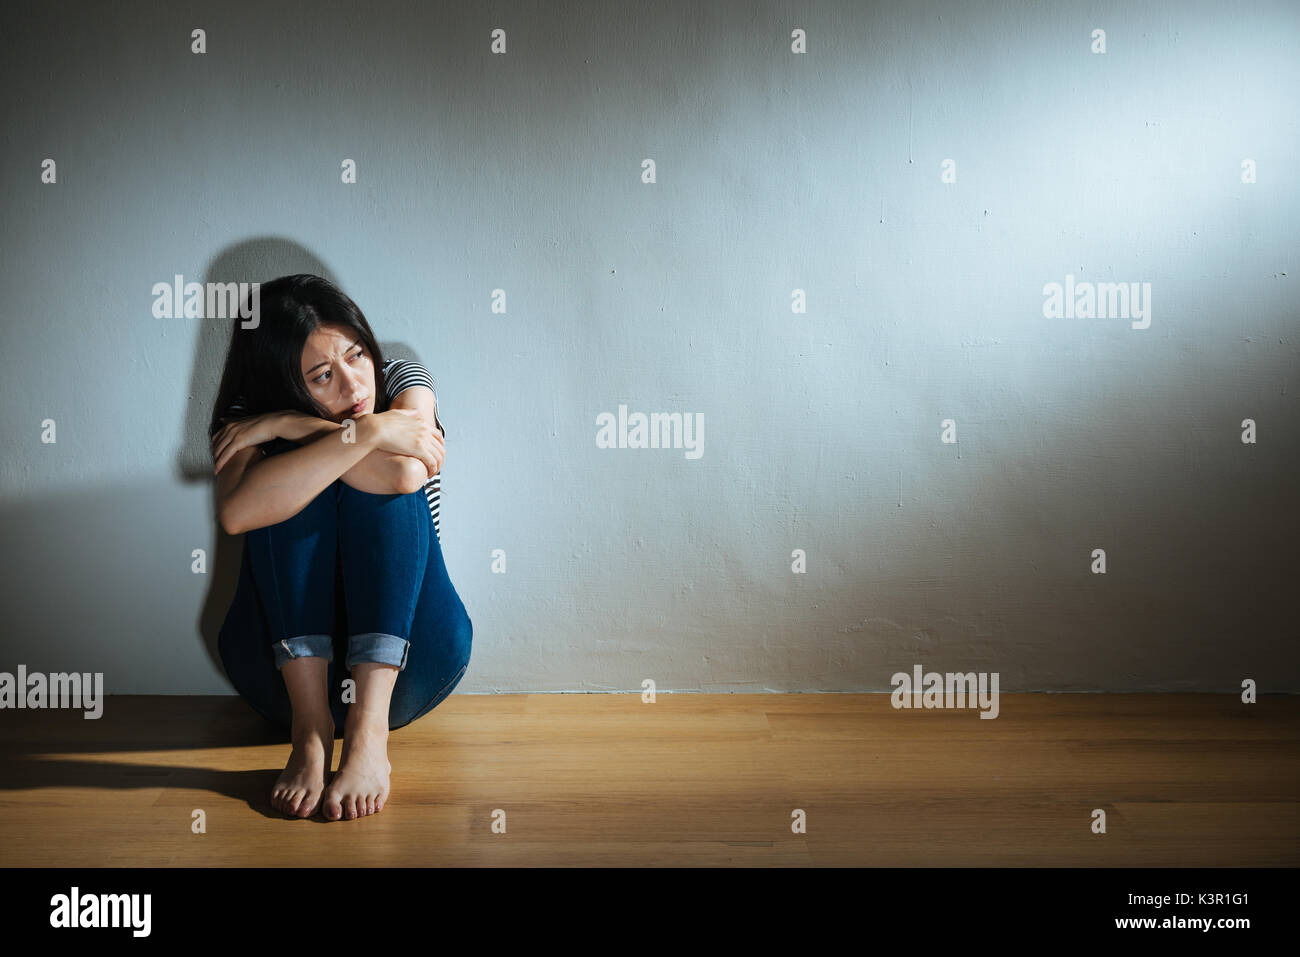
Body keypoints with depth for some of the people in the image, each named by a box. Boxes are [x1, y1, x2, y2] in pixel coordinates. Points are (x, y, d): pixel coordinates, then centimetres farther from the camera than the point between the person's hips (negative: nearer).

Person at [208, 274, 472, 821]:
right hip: (286, 662, 0)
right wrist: (367, 432, -30)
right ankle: (310, 725, -32)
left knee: (388, 479, -22)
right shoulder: (244, 422, -4)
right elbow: (236, 512, -29)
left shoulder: (403, 384, 0)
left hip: (403, 662, 0)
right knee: (288, 486, -20)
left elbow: (405, 473, -25)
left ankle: (368, 730, -35)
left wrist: (290, 426, -20)